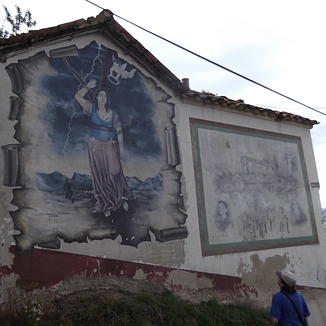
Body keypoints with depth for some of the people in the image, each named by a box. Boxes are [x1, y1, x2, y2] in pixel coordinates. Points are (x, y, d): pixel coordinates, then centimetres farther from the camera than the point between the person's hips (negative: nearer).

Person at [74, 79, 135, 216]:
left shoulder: (113, 113, 5)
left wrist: (121, 146, -4)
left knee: (114, 172, -11)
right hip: (96, 146, 0)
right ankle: (107, 205, 14)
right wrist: (87, 87, -5)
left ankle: (122, 198, 9)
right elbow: (77, 97, 3)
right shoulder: (92, 109, 5)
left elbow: (119, 130, 3)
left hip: (111, 146, 0)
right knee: (100, 175, 3)